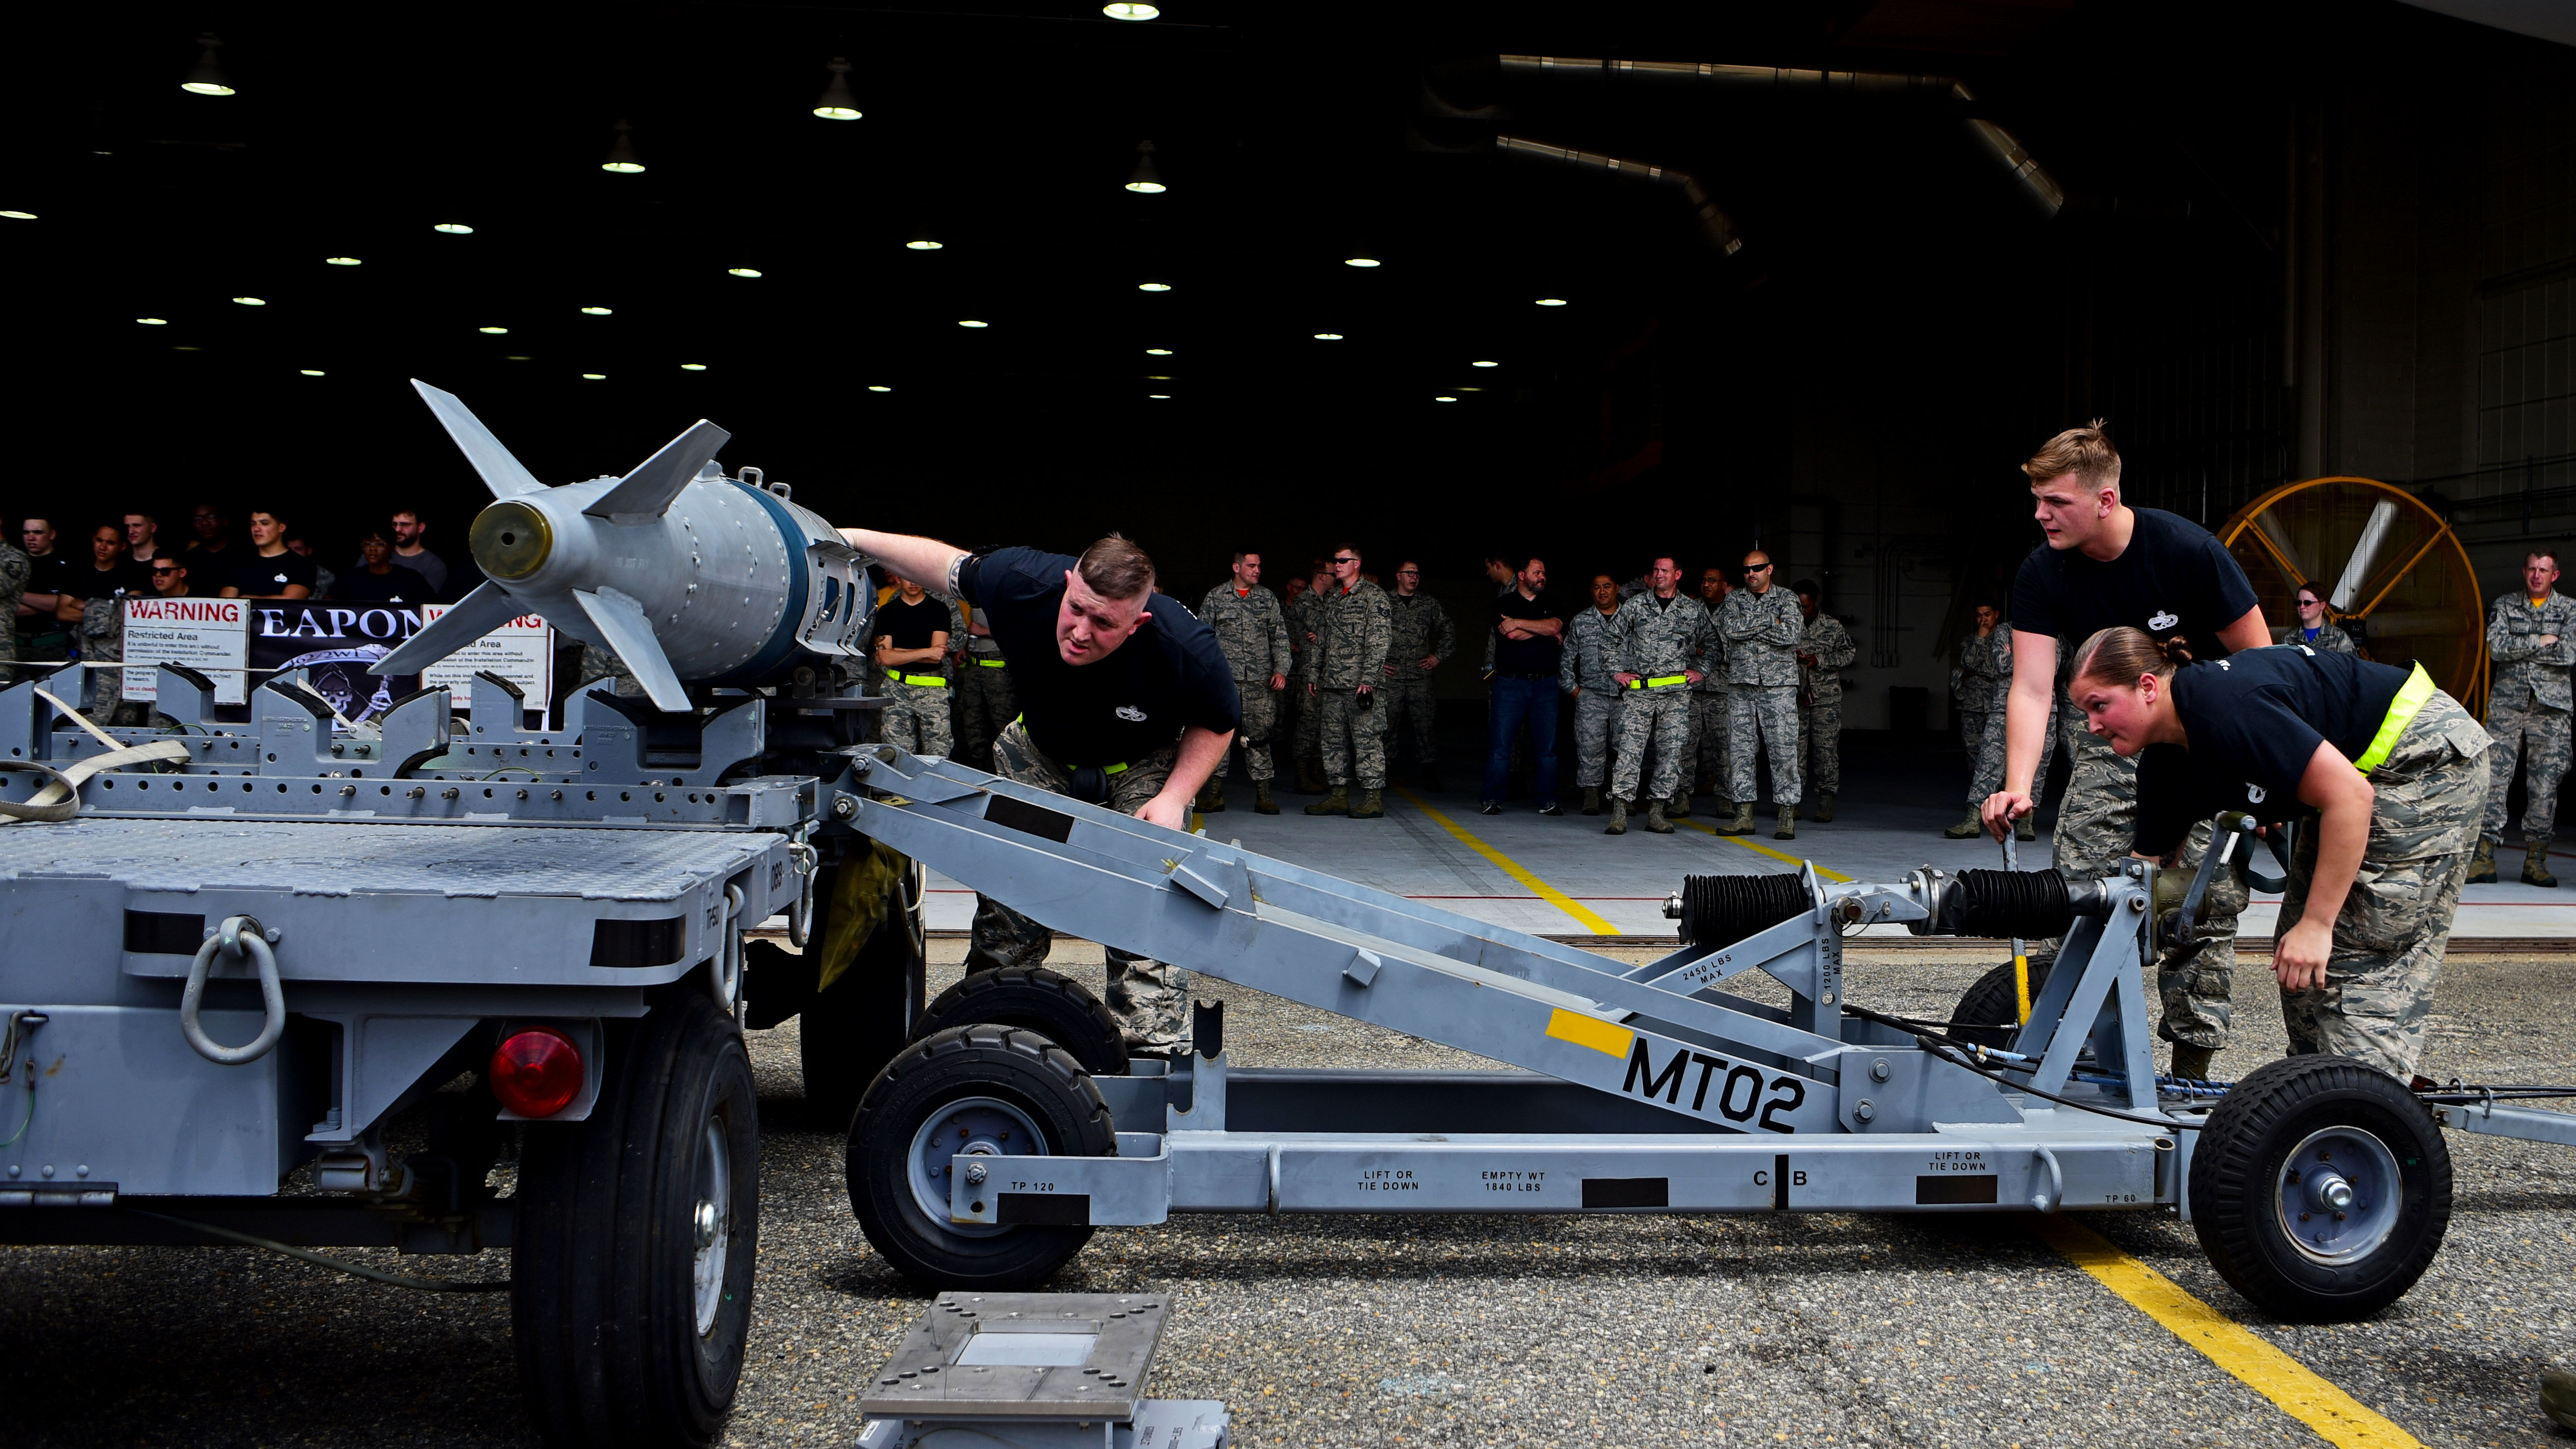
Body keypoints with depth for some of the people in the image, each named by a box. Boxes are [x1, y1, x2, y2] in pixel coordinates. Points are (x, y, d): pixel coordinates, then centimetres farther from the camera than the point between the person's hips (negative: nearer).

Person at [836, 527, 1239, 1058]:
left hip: (1144, 768, -2)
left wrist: (1174, 797, -24)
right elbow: (950, 564, -9)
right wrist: (858, 539, -6)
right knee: (1008, 895, -1)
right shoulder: (1024, 583, -31)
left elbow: (1218, 724, -13)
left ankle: (1154, 1051, -10)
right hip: (1040, 755, 2)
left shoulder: (1185, 648, -34)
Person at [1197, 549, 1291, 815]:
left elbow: (1280, 637, 12)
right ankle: (1215, 793, 2)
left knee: (1259, 733, 0)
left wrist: (1281, 669, 1)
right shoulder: (1215, 598, 6)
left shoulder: (1268, 599, 11)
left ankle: (1263, 795, 3)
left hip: (1260, 680, 1)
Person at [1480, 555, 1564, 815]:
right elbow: (1511, 634, -10)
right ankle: (1491, 799, 2)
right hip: (1510, 684, -3)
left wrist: (1518, 623, -10)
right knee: (1500, 744, -4)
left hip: (1545, 684, 3)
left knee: (1547, 745, 1)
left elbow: (1555, 626, -6)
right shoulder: (1503, 603, 7)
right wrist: (1547, 631, -2)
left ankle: (1547, 801, 7)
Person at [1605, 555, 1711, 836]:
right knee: (1630, 749, -8)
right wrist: (1617, 672, 8)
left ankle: (1656, 812, 6)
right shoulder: (1635, 605, 6)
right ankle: (1619, 811, -7)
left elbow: (1710, 645, 19)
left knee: (1672, 752, -1)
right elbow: (1611, 640, 15)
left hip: (1677, 693, 1)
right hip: (1638, 691, -1)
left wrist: (1699, 670, 8)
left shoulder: (1694, 610, 8)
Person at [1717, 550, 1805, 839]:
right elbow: (1729, 628, -7)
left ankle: (1787, 817, -1)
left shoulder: (1786, 599, 5)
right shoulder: (1734, 599, 11)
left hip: (1779, 685, -3)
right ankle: (1744, 814, 8)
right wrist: (1769, 623, -8)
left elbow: (1790, 634, -12)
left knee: (1784, 749, -5)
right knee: (1740, 749, 2)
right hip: (1741, 684, 3)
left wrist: (1749, 626, -7)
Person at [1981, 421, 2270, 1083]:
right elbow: (2031, 688, -18)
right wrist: (2017, 787, -33)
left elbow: (2257, 661, -13)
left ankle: (2191, 1067, 3)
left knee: (2205, 907, -5)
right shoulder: (2042, 575, -12)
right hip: (2111, 743, 3)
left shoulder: (2188, 551, -22)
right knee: (2073, 897, -7)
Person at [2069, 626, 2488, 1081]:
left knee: (2364, 957, -12)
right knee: (2297, 960, 8)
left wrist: (2317, 925, -28)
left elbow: (2350, 794, -30)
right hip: (2361, 768, 10)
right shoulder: (2162, 765, -2)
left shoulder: (2228, 708, -30)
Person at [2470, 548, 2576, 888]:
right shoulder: (2505, 606, 10)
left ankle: (2536, 860, 5)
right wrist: (2540, 642, -9)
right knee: (2493, 778, -6)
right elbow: (2496, 648, -5)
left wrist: (2518, 649, -6)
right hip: (2507, 703, 0)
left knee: (2545, 784, -1)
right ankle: (2484, 857, -5)